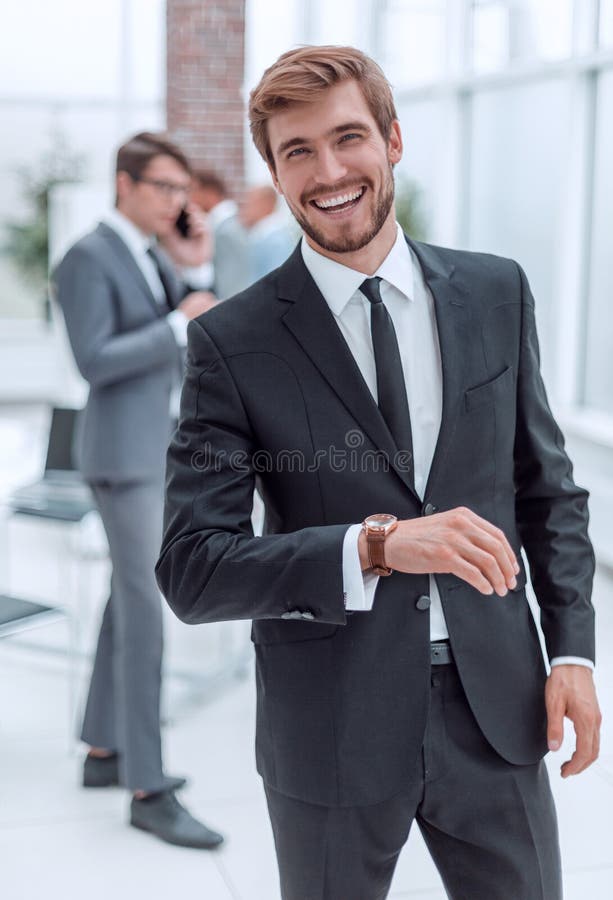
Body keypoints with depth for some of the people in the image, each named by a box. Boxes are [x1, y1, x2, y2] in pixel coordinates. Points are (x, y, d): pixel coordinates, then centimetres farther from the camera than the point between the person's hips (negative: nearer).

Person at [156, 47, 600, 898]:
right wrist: (377, 546, -27)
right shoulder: (232, 343, -10)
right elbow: (192, 570, -15)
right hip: (332, 725, -2)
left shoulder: (496, 292, 1)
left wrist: (572, 649, -1)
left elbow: (548, 485, 8)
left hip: (495, 707, 3)